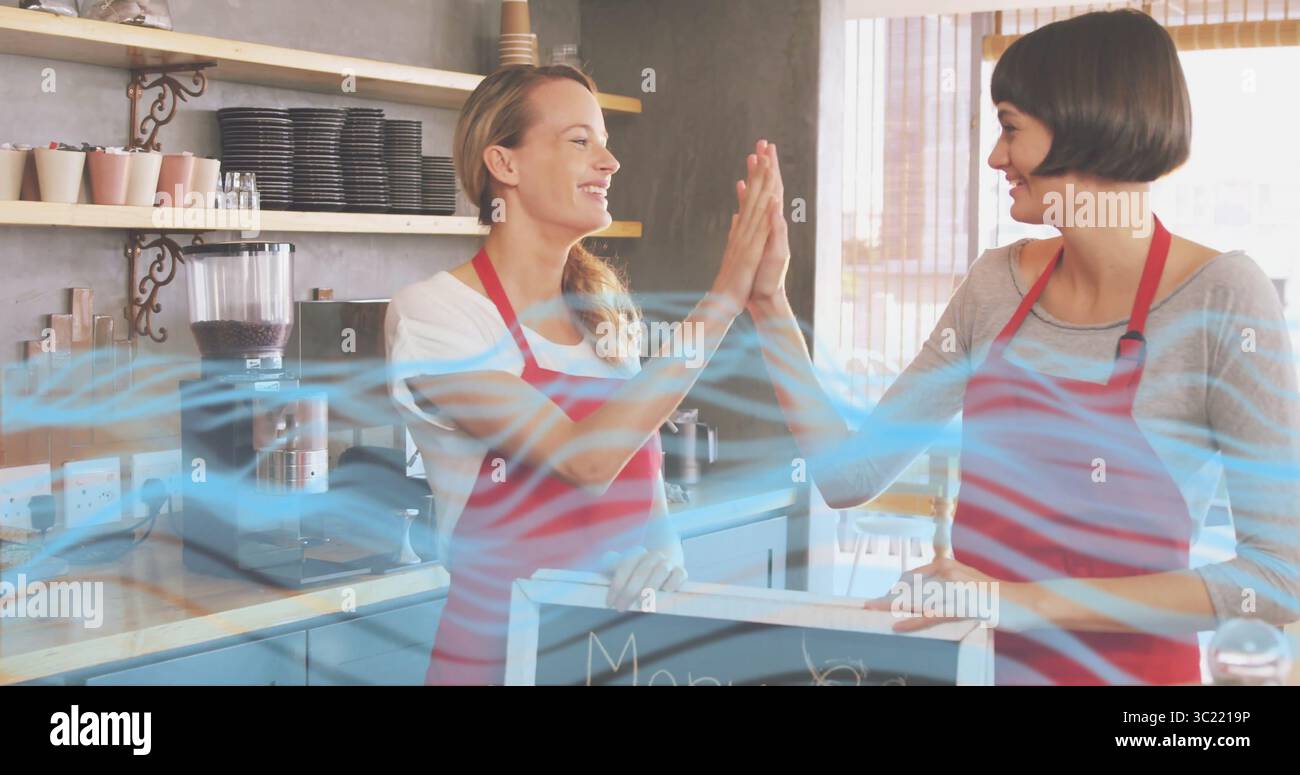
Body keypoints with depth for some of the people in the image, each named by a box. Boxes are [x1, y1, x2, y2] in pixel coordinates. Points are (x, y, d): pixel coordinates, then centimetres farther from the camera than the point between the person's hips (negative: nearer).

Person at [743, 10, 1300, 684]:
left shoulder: (1222, 297, -13)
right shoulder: (999, 284, 2)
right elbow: (850, 475, 2)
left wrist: (1029, 600, -20)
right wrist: (769, 300, -4)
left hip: (1128, 667, -4)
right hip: (978, 656, 4)